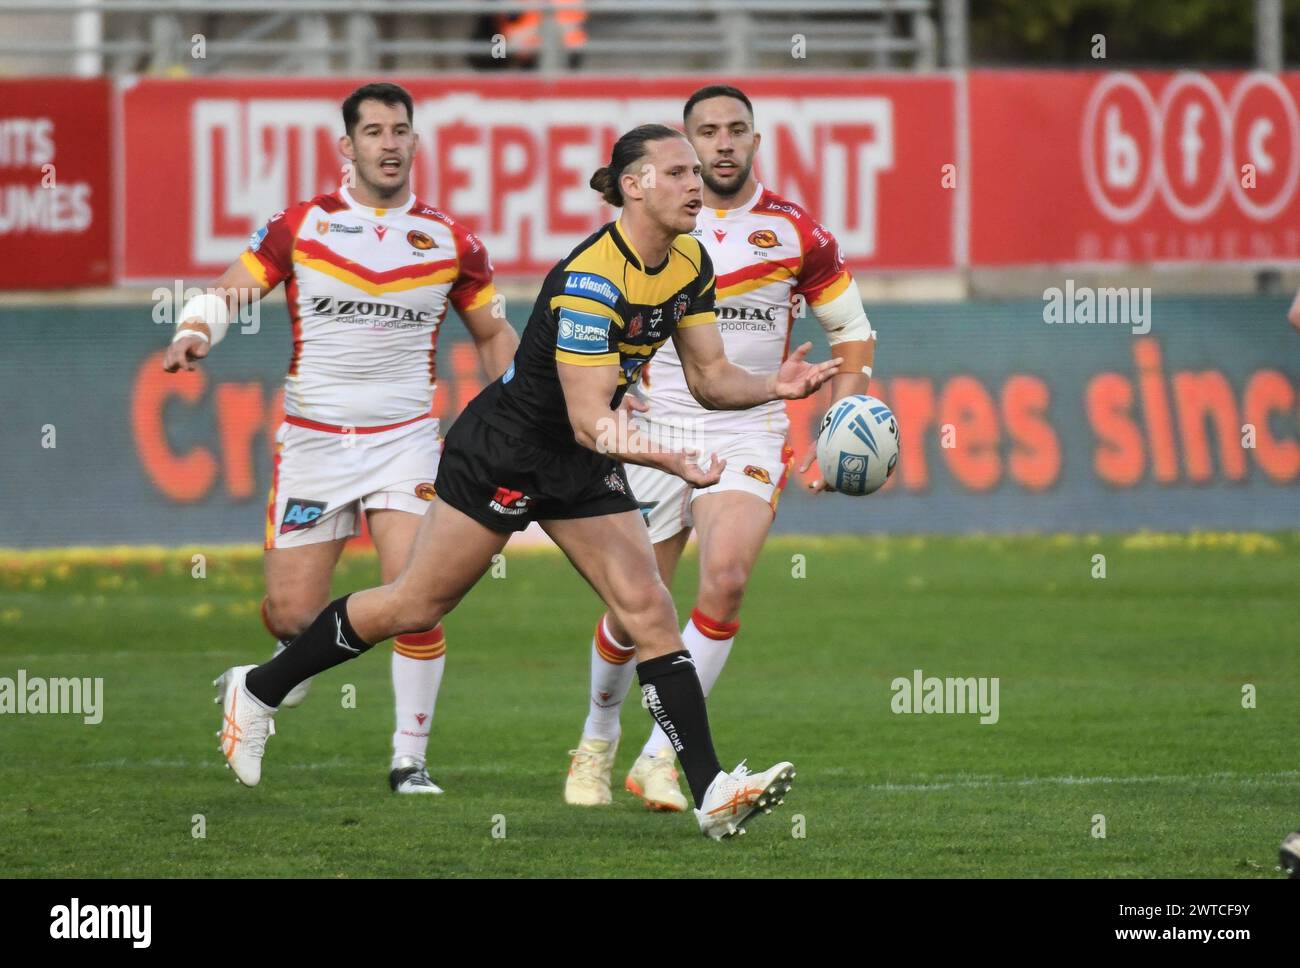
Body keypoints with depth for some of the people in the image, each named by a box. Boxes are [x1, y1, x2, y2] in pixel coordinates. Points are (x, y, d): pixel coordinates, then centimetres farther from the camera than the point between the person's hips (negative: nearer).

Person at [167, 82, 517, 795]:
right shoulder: (299, 226, 1)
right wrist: (193, 334, -18)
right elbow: (225, 294, 3)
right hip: (311, 441, 0)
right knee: (291, 613, -2)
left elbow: (493, 334, 16)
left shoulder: (450, 241, 4)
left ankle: (410, 758, -5)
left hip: (404, 439, 0)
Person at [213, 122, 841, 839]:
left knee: (648, 607, -6)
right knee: (416, 605, 4)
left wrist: (774, 386, -16)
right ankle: (256, 691, 23)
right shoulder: (590, 278, -29)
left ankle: (711, 792, -11)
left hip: (583, 467, 7)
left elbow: (709, 378, 4)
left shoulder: (689, 264, -3)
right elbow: (589, 419, -32)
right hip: (504, 449, -7)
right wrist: (672, 461, -44)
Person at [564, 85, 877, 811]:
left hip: (749, 435, -1)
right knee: (632, 610, 2)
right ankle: (597, 743, 31)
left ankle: (661, 758, -16)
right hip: (657, 430, 1)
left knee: (726, 579, -24)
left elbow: (854, 334, 9)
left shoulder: (796, 232, 0)